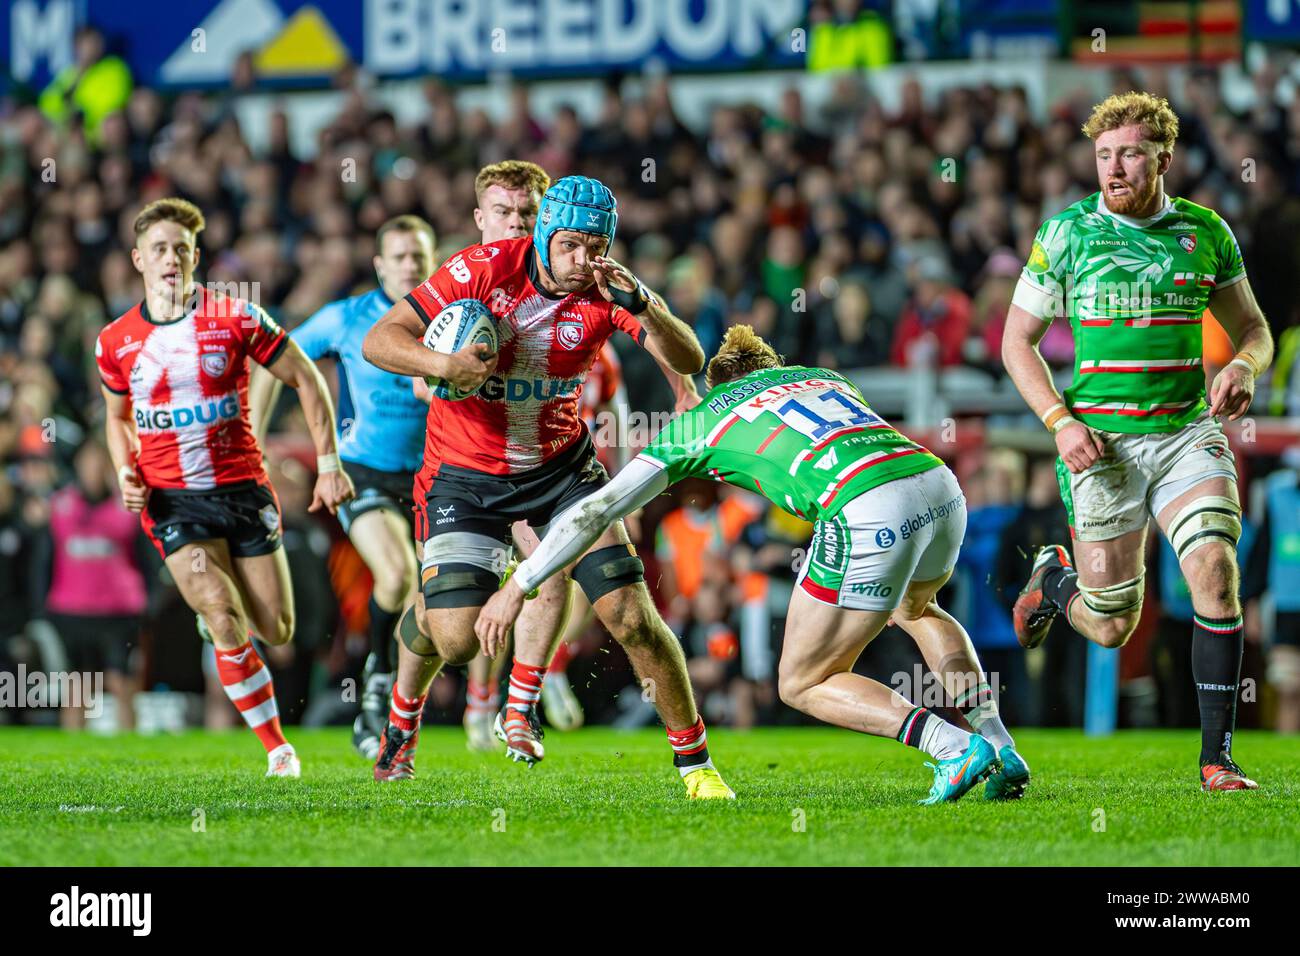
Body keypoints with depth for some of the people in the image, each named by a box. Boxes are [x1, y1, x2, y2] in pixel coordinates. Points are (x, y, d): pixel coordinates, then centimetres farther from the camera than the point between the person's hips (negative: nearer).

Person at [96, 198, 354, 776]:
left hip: (241, 486, 1)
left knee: (277, 633, 3)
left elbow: (306, 380, 1)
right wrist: (126, 473, -1)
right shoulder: (115, 342, 1)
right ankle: (276, 747, -7)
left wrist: (328, 463, -4)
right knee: (226, 624, -20)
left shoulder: (236, 318, -6)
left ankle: (215, 611, 40)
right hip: (170, 498, -1)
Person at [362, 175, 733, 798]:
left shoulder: (607, 293, -11)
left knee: (631, 615, -12)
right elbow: (379, 341, -15)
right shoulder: (486, 268, -18)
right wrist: (442, 364, -34)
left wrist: (640, 304, -36)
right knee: (455, 638, -12)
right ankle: (403, 711, 25)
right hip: (464, 476, -2)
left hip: (560, 466, 2)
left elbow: (688, 362, -19)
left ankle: (694, 759, 4)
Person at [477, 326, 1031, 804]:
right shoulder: (823, 376, 32)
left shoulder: (698, 422, 21)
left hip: (870, 519, -6)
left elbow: (594, 510, 21)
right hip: (942, 487, 6)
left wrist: (516, 588, 27)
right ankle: (1001, 749, 23)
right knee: (915, 607, 38)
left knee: (802, 685, 12)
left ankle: (954, 747, -6)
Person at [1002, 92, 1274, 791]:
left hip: (1188, 432, 1)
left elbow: (1253, 328, 14)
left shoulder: (1206, 231, 4)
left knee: (1215, 572, -21)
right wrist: (1061, 422, -10)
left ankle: (1217, 758, -11)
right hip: (1101, 441, -1)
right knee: (1110, 627, 3)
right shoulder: (1066, 233, -2)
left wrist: (1243, 366, -10)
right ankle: (1054, 579, 42)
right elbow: (1018, 341, 3)